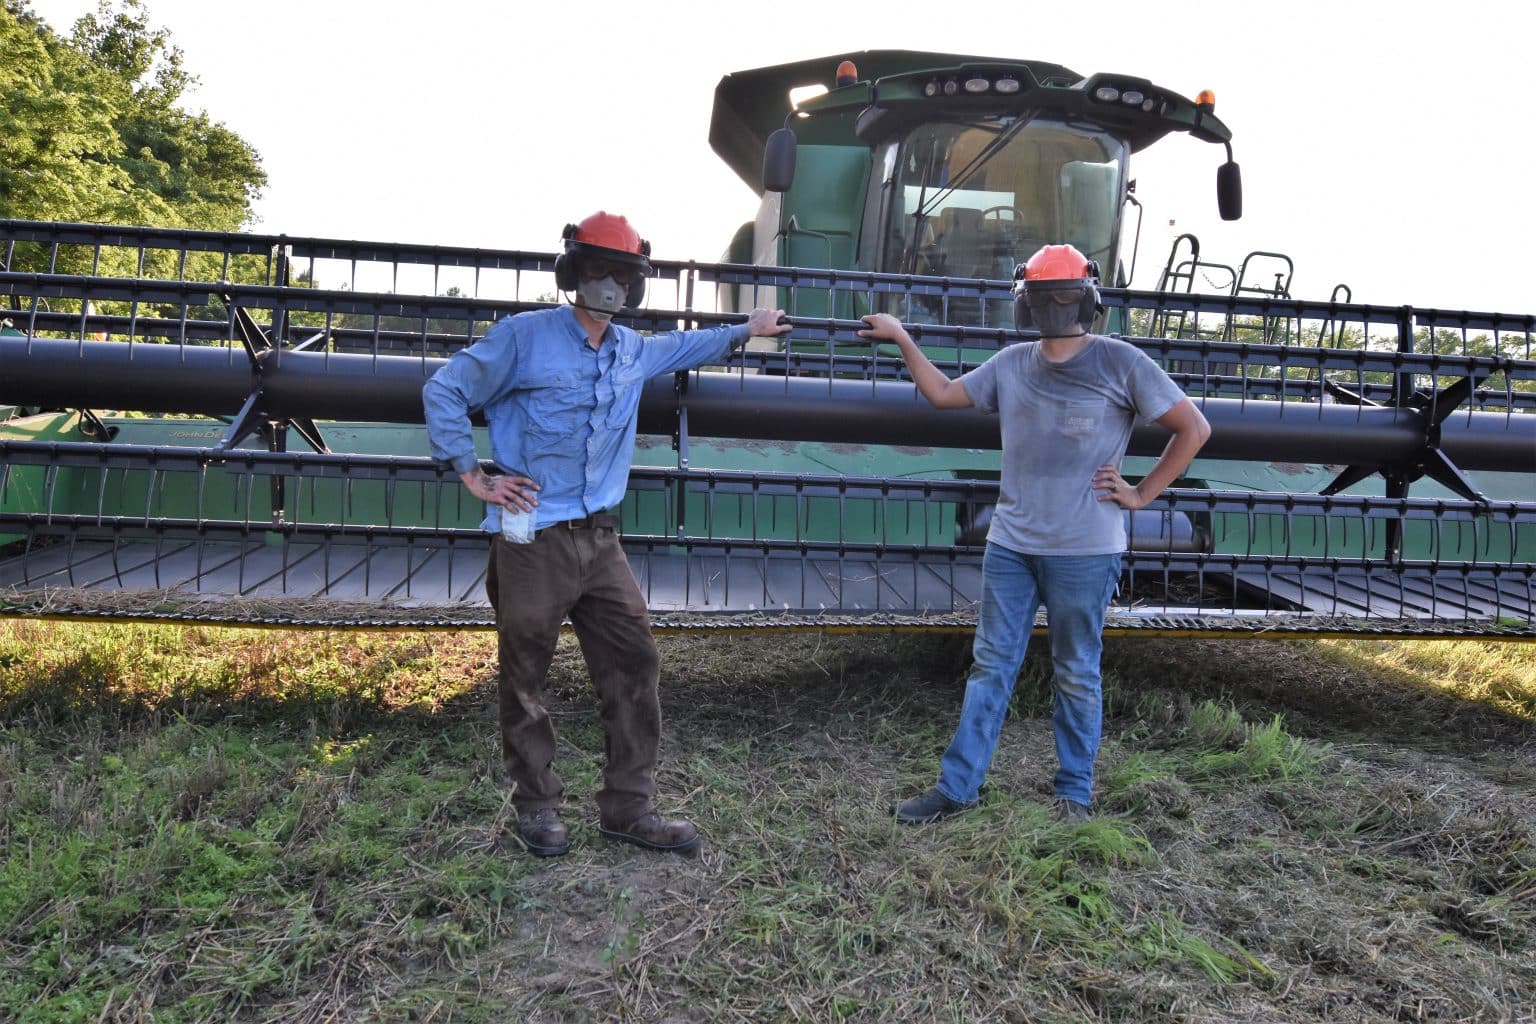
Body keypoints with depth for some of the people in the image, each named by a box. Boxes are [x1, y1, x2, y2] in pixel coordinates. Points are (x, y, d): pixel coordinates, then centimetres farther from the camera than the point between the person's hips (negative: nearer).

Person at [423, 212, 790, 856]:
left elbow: (681, 347, 38)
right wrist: (474, 477, -6)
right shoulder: (524, 336, -3)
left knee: (633, 666, 2)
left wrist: (745, 331, 46)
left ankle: (628, 808, 14)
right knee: (524, 677, 5)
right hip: (532, 538, -5)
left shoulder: (632, 352, 15)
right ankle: (536, 807, 23)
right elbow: (444, 392, -1)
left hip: (598, 538, 6)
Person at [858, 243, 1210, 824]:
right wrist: (901, 338, 12)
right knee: (990, 667, 8)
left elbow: (1193, 429, -2)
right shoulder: (1011, 364, 9)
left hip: (1085, 551, -4)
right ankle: (957, 787, 15)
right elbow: (943, 394, 18)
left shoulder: (1121, 363, -5)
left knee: (1076, 676, 9)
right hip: (1010, 544, 4)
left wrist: (1141, 494, -5)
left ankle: (1075, 792, 24)